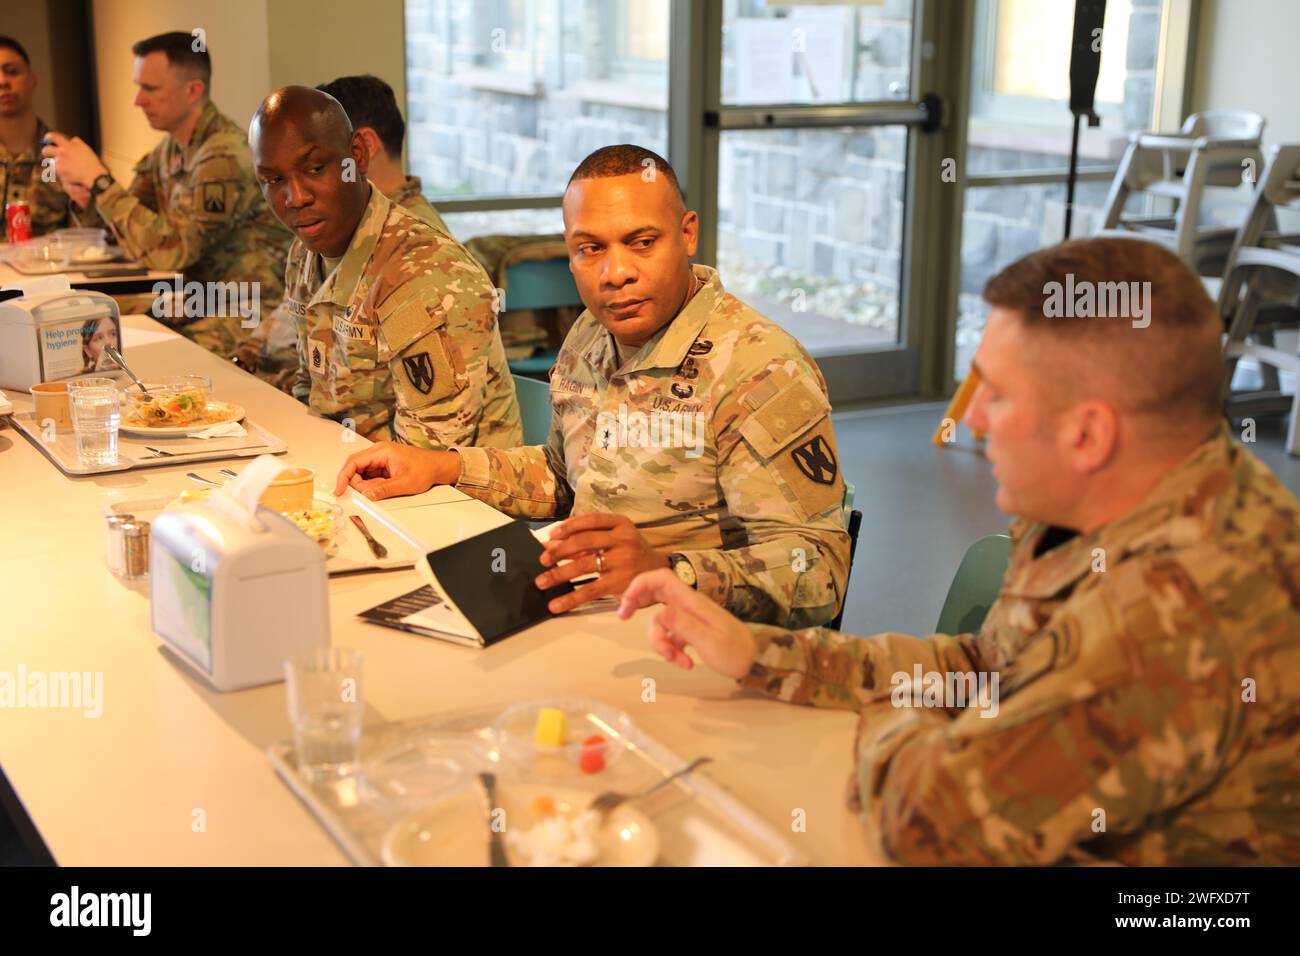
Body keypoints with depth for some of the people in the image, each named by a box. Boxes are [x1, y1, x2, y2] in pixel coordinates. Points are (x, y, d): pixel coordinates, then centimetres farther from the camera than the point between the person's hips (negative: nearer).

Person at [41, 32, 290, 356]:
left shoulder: (225, 156, -20)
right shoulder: (169, 149, 8)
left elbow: (168, 251, -25)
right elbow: (139, 227, 13)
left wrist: (98, 178, -21)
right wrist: (90, 196, -7)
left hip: (246, 310, -8)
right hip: (196, 298, 8)